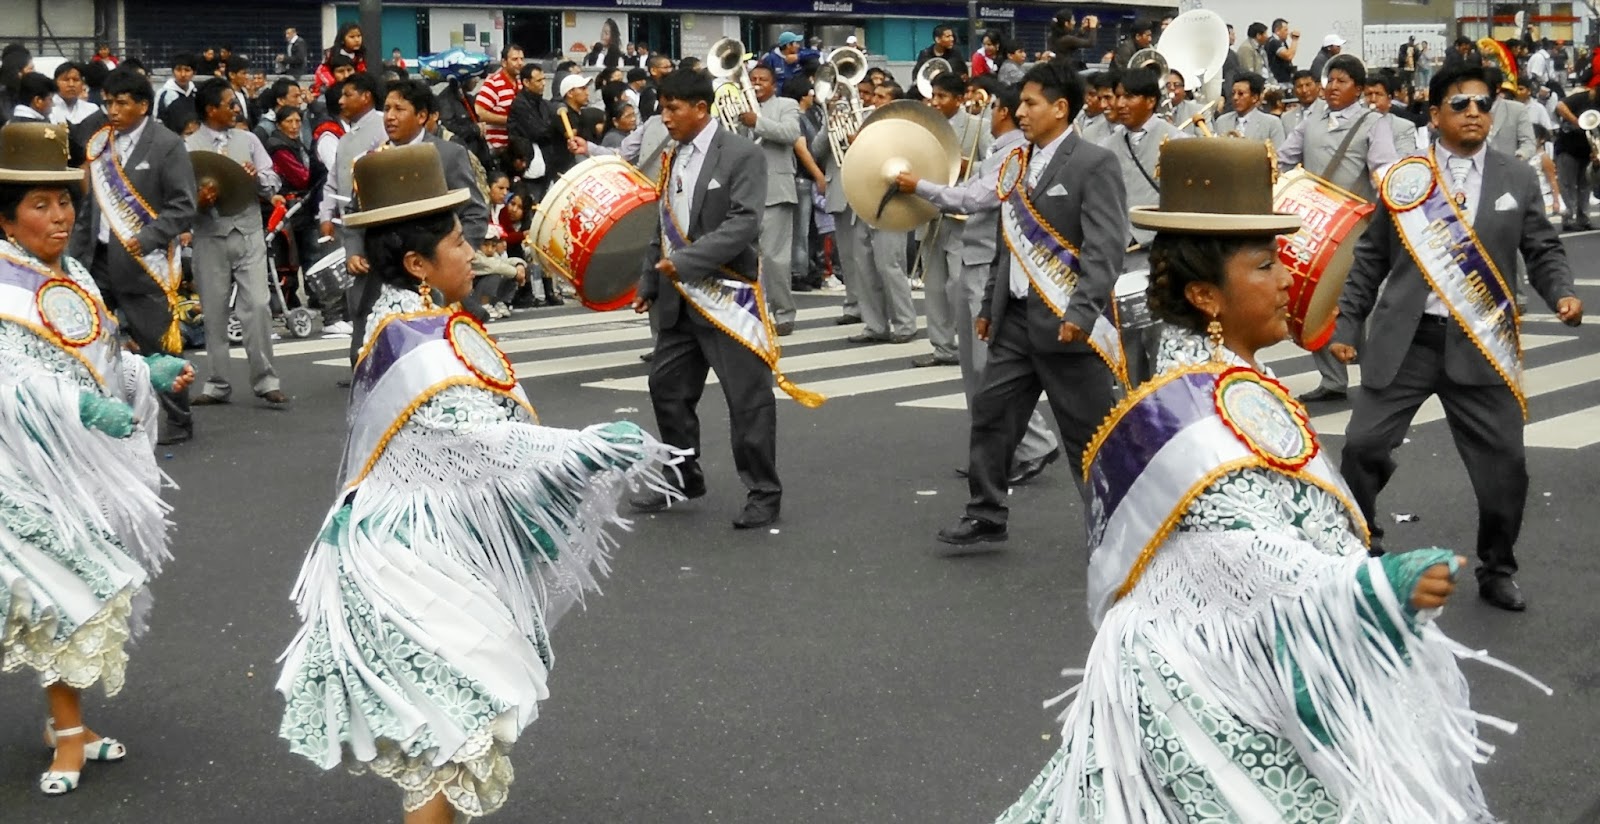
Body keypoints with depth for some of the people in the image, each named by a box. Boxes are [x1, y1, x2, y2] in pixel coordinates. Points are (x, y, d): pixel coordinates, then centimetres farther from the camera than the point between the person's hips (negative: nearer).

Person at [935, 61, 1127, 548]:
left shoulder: (1093, 164, -11)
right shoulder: (1017, 163, 13)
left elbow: (1105, 246, -19)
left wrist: (1081, 311, -28)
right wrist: (989, 306, 18)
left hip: (1065, 322, -7)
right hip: (1016, 318, 8)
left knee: (1088, 431, 1)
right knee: (991, 413, 8)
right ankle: (986, 516, 18)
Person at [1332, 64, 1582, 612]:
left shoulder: (1518, 179, 6)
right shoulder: (1403, 178, 4)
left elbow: (1543, 252, 9)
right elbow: (1370, 260, 9)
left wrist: (1563, 294, -11)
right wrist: (1347, 325, 5)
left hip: (1481, 345, 1)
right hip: (1405, 340, 0)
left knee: (1504, 462, 2)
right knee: (1363, 446, -3)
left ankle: (1496, 571, 22)